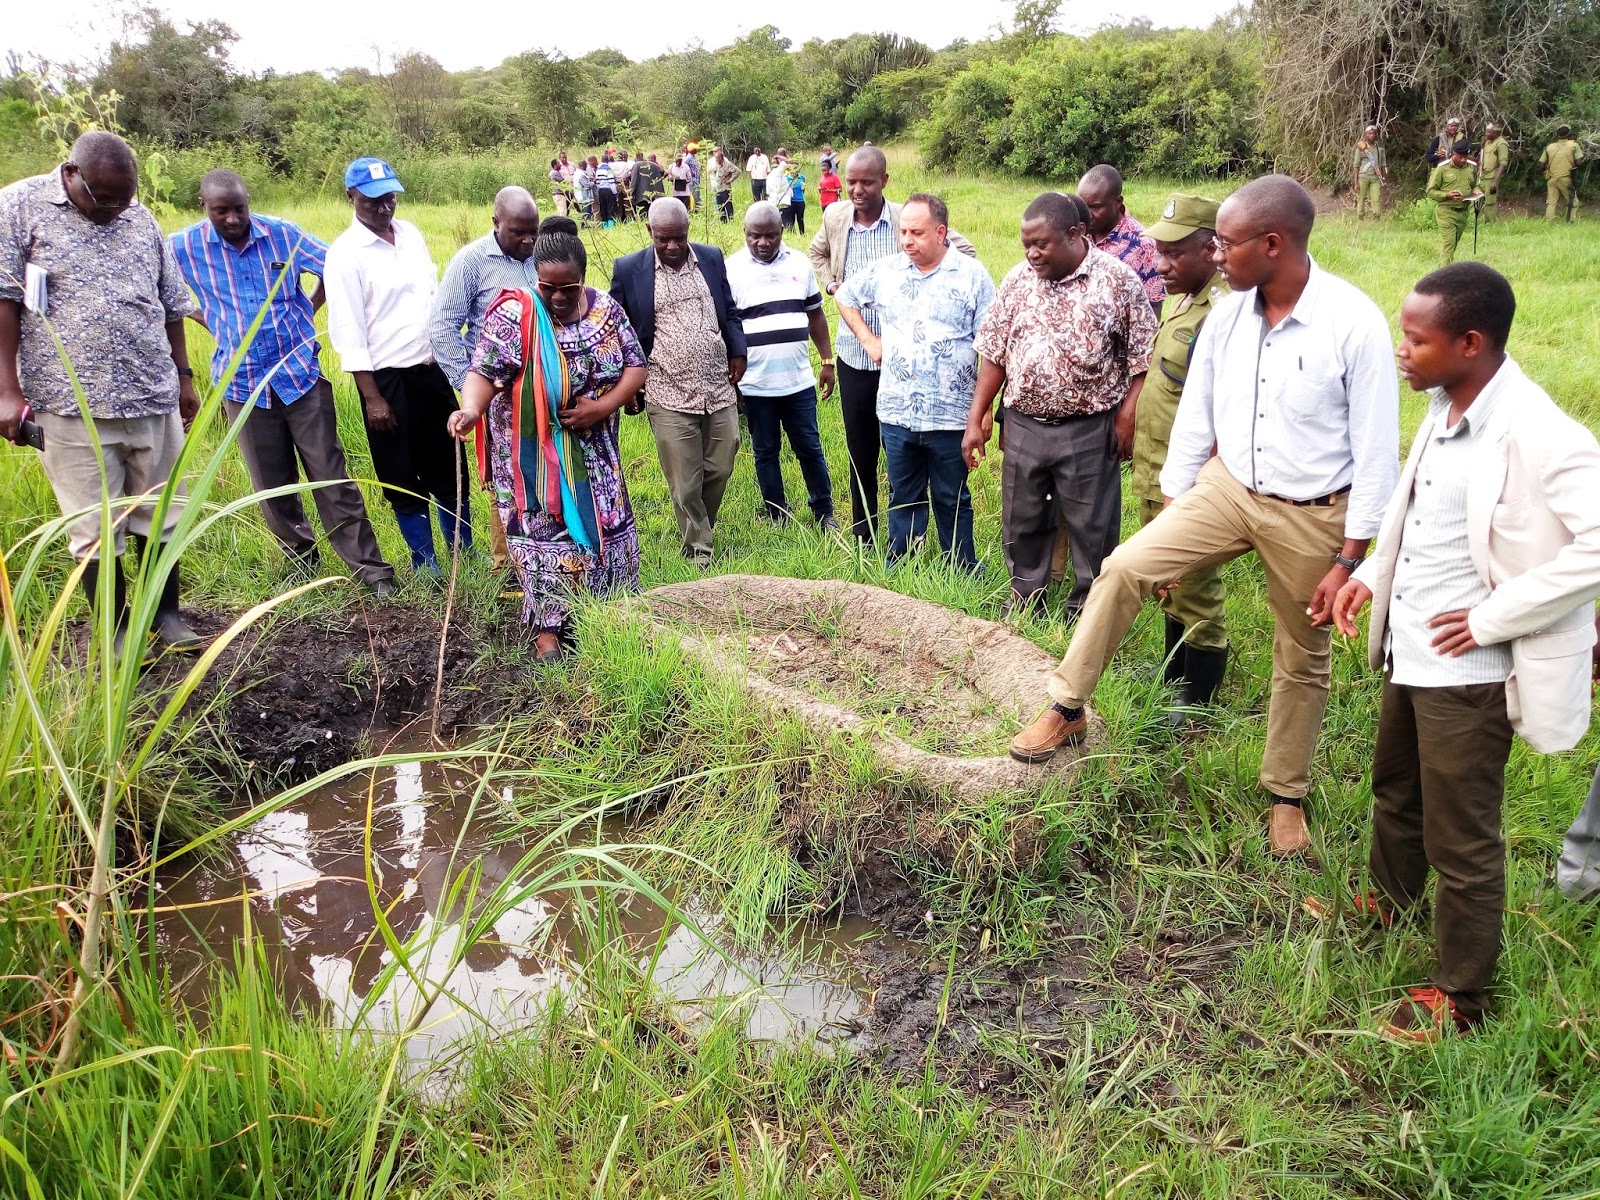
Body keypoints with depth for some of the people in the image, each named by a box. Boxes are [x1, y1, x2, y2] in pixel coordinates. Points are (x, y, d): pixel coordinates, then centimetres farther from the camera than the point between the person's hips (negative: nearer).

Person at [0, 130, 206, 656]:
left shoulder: (141, 218, 12)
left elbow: (171, 304, 19)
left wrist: (183, 376, 19)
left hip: (153, 399, 4)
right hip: (73, 405, -4)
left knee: (158, 517, 10)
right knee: (94, 531, 2)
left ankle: (166, 615, 24)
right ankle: (116, 632, 14)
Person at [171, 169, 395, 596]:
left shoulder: (282, 233, -4)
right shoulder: (184, 247, -3)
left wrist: (309, 310, 3)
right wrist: (209, 321, 5)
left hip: (301, 372, -1)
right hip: (244, 384, 1)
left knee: (332, 479, 0)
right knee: (272, 490, 9)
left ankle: (374, 573, 3)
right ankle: (304, 568, 26)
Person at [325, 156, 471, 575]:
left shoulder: (411, 234, 7)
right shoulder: (345, 253, -10)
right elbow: (348, 331, -12)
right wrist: (372, 397, -15)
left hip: (432, 370, 5)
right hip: (387, 378, -5)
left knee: (450, 469, 13)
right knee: (403, 478, 7)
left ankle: (465, 552, 25)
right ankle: (424, 561, 21)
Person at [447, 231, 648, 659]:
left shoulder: (605, 310, -2)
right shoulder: (514, 314, -14)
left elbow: (635, 365, 0)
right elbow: (484, 371, -22)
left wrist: (603, 406, -16)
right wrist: (470, 409, -43)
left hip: (592, 449, 4)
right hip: (533, 452, -4)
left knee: (603, 522, 11)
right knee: (544, 529, -1)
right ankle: (548, 625, 7)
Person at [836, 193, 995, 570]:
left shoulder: (972, 275, -5)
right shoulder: (886, 270, 4)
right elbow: (846, 297, 23)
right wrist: (867, 339, 11)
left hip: (950, 414, -3)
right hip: (896, 412, 3)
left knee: (952, 501, 10)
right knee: (903, 498, 15)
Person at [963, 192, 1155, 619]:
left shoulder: (1118, 279, -9)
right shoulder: (1018, 279, 2)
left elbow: (1142, 355, -6)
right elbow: (994, 352, 6)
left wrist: (1128, 415, -13)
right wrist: (976, 418, 4)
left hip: (1089, 430, -4)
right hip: (1023, 425, 4)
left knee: (1091, 528, 6)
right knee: (1021, 523, 15)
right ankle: (1024, 606, 33)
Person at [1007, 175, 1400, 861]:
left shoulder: (1355, 324, -19)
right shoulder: (1228, 314, -5)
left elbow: (1376, 451, -14)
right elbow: (1195, 417, 5)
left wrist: (1348, 560, -13)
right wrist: (1171, 514, 8)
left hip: (1310, 516, -4)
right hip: (1226, 489, 4)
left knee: (1301, 661, 12)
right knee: (1123, 568, -13)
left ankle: (1287, 794, 32)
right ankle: (1068, 708, 2)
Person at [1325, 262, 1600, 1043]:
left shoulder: (1537, 437, -25)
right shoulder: (1446, 410, 2)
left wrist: (1492, 617, -24)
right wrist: (1370, 573, 5)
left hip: (1467, 672, -9)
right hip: (1408, 653, 9)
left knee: (1461, 838, 7)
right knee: (1395, 791, 28)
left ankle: (1462, 996, 26)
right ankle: (1388, 902, 54)